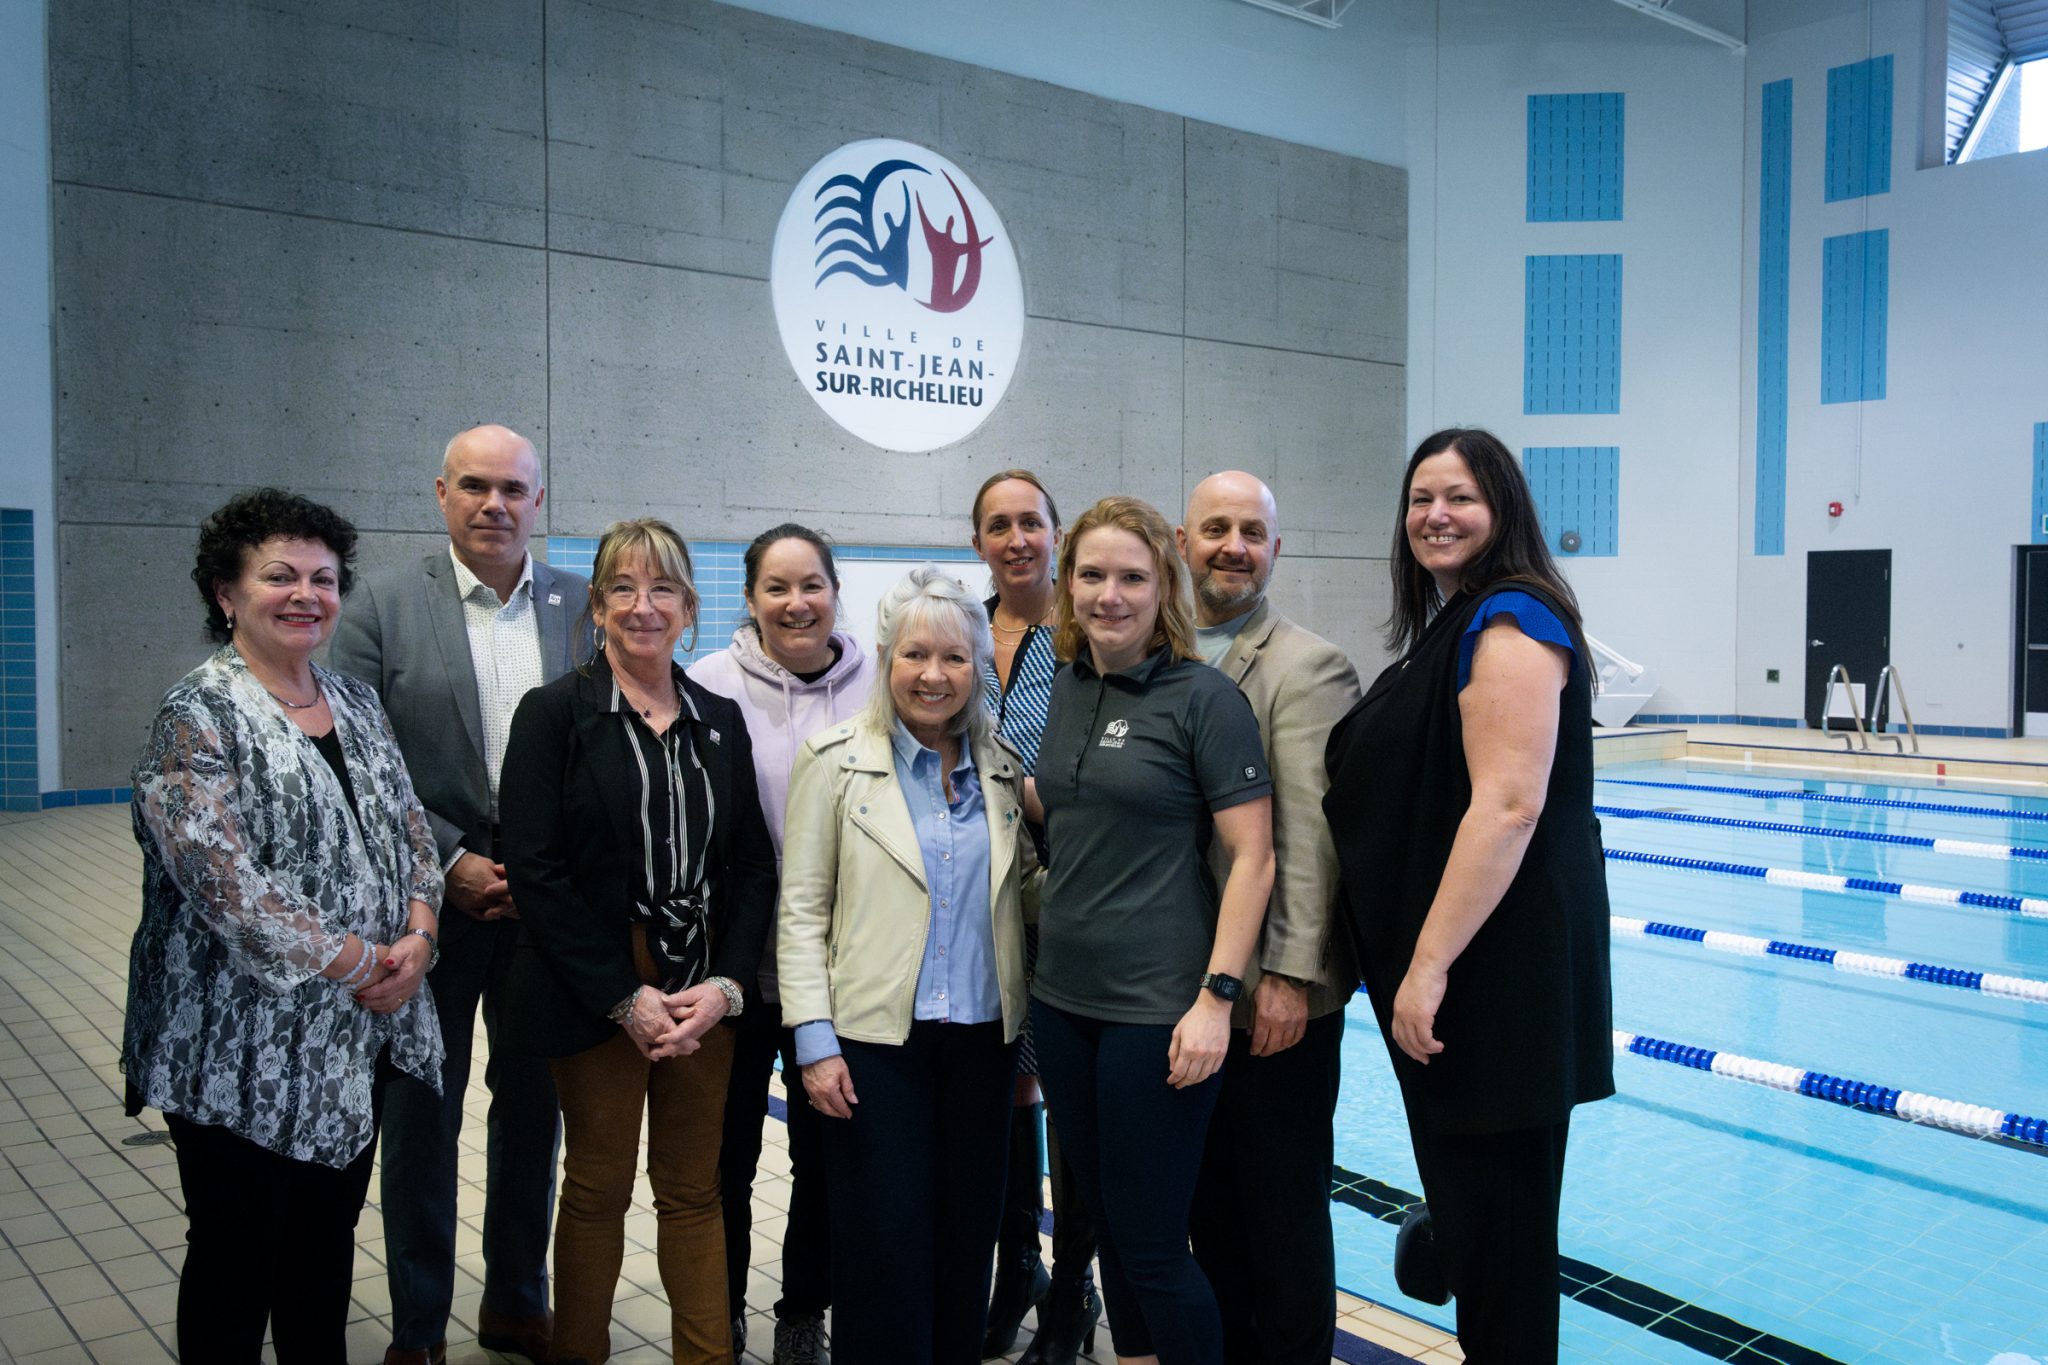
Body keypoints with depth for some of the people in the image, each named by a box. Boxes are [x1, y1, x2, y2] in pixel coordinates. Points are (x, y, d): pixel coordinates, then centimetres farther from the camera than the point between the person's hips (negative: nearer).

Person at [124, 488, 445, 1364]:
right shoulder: (196, 719, -12)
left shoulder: (355, 705, 9)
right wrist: (361, 965, -16)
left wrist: (416, 936, -9)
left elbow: (409, 829, 9)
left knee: (328, 1243, 18)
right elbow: (225, 883, -21)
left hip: (358, 1041, 6)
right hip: (246, 1055, -6)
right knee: (236, 1256, 10)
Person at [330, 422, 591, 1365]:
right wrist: (451, 864, -12)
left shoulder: (584, 606, 3)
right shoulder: (381, 608, -3)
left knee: (534, 1105, 14)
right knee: (421, 1115, 10)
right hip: (436, 898, -2)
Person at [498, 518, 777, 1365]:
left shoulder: (720, 720, 8)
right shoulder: (554, 713, -4)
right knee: (597, 1190, 9)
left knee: (694, 1192, 10)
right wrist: (625, 997, -13)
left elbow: (752, 864, 7)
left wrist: (726, 983, -7)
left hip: (705, 990, 3)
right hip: (598, 995, -3)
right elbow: (536, 870, -10)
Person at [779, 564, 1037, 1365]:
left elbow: (1023, 888, 12)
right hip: (878, 1034, -3)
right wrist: (815, 1042, -10)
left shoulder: (1004, 767, 7)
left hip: (984, 1036, 4)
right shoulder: (835, 760, -4)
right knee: (886, 1243, 1)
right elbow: (802, 910, -5)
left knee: (967, 1234, 12)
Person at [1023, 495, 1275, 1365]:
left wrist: (1216, 998, -17)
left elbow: (1252, 858, -13)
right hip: (1062, 998, 6)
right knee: (1104, 1218, 18)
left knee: (1150, 1243, 2)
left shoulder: (1204, 697, -11)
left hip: (1157, 1010, -6)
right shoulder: (1068, 688, 8)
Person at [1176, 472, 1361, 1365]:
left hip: (1272, 998, -6)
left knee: (1281, 1209, 8)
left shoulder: (1308, 668, -10)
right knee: (1210, 1201, 19)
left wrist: (1290, 974, -20)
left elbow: (1309, 837, -16)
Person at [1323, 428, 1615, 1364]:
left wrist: (1430, 964, -23)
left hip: (1500, 970, -10)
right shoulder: (1450, 624, 16)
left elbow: (1508, 806, -23)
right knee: (1464, 1196, 19)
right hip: (1444, 972, 10)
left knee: (1495, 1215, 2)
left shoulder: (1510, 619, -14)